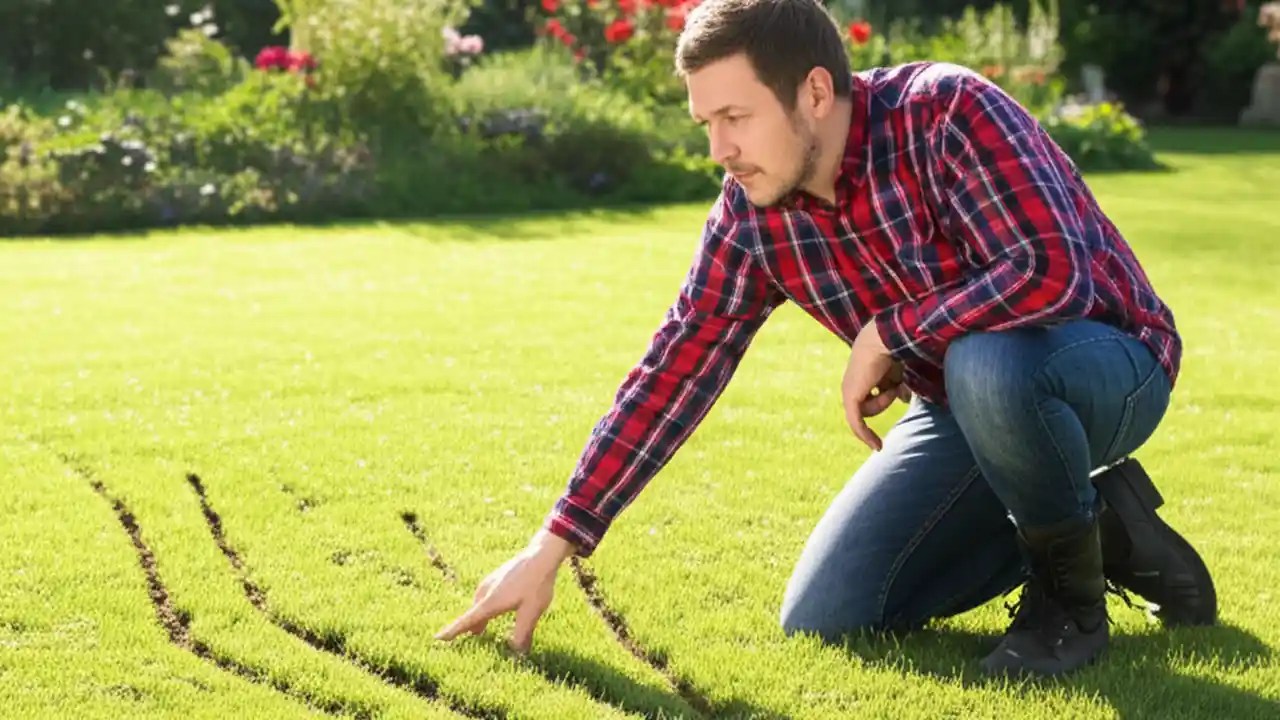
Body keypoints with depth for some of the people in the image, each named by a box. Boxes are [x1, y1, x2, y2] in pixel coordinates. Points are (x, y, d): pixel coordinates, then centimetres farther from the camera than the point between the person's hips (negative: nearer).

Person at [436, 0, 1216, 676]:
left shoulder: (947, 113, -29)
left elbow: (1053, 274, -41)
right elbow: (676, 371, -7)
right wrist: (553, 546, -8)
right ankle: (1088, 523, 12)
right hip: (963, 404, 7)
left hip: (1102, 367, -6)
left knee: (985, 365, -40)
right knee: (822, 623, -2)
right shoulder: (752, 212, -10)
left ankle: (1071, 590, -10)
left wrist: (884, 335, -28)